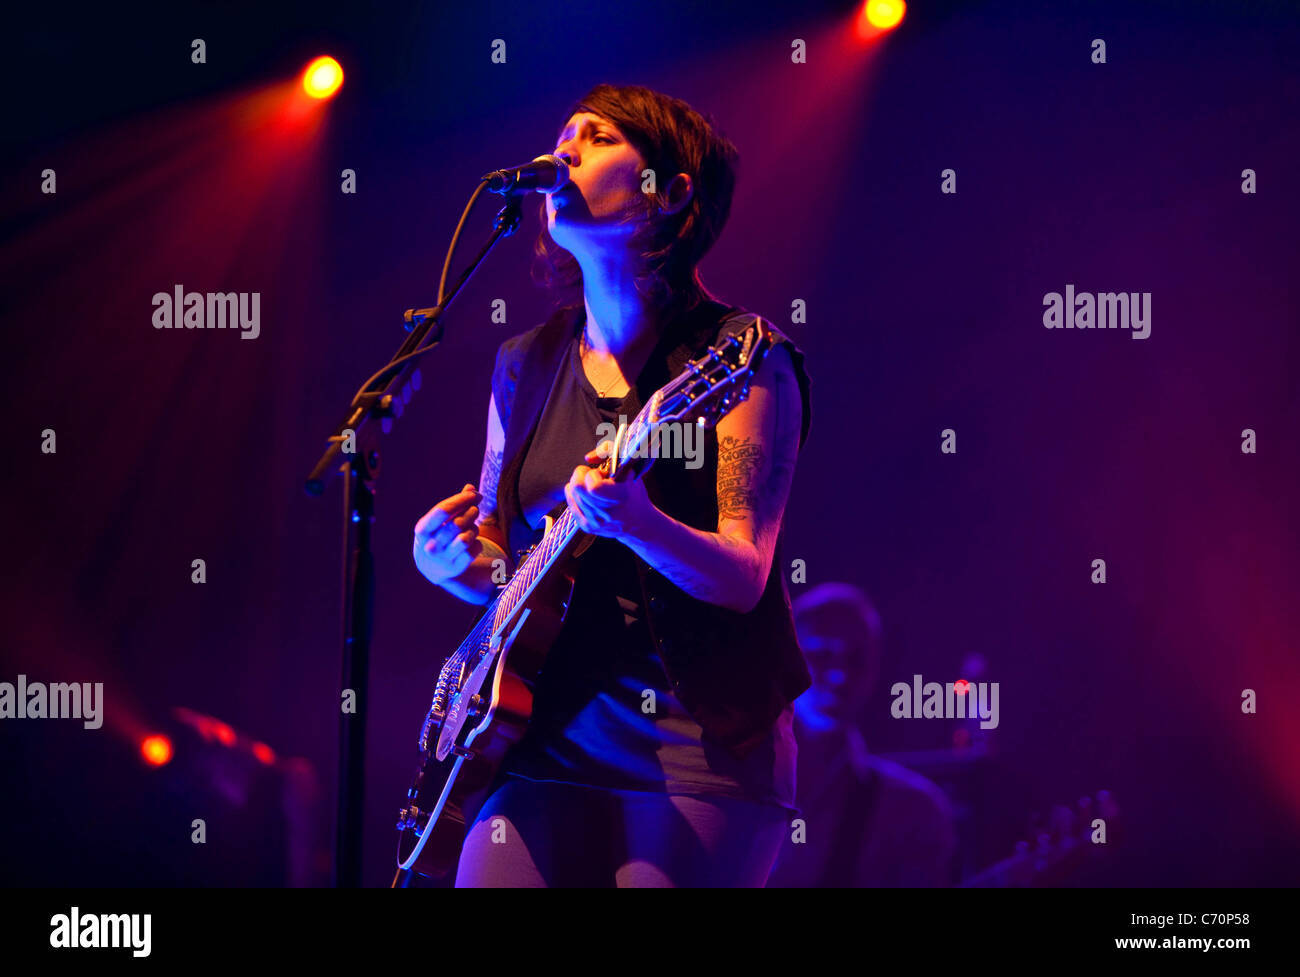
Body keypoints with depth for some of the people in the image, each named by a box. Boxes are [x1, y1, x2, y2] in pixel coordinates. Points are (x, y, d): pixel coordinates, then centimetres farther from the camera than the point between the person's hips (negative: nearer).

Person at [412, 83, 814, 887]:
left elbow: (744, 576, -14)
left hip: (702, 754, -4)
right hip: (548, 740, 4)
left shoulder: (743, 361, -5)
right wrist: (452, 562, -3)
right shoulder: (526, 367, 12)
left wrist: (634, 523, -32)